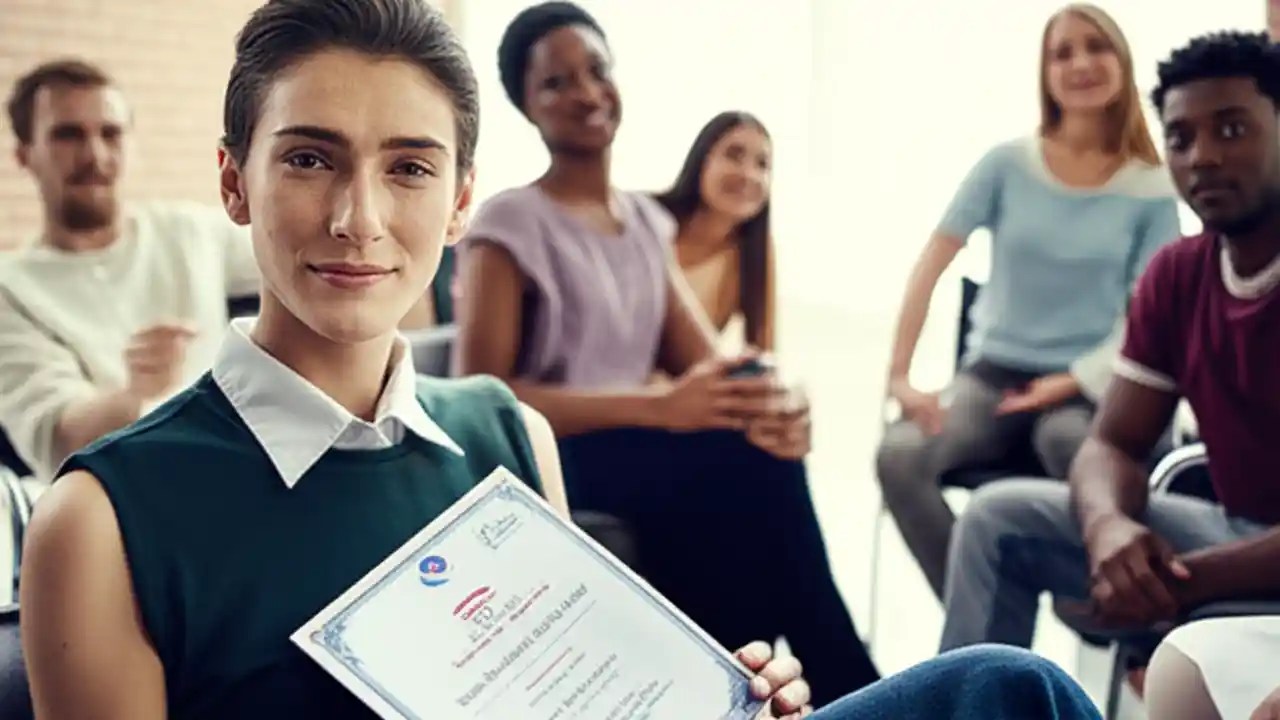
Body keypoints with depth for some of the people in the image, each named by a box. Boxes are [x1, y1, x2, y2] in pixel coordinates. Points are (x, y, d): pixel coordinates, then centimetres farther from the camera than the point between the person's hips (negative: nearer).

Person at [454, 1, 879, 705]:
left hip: (637, 457, 6)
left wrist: (765, 405, -21)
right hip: (541, 462, -6)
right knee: (748, 466, -28)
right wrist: (660, 408, -24)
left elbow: (705, 361, 4)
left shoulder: (648, 221, 14)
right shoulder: (508, 224, -6)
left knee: (761, 454, -26)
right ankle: (847, 694, -12)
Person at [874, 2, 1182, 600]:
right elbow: (930, 265, -3)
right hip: (994, 371, 2)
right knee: (900, 454, -29)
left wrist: (1072, 382, -16)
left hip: (1086, 386, -1)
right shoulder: (1008, 165, 2)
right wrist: (898, 375, -11)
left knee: (1064, 441, -39)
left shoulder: (1150, 189, 1)